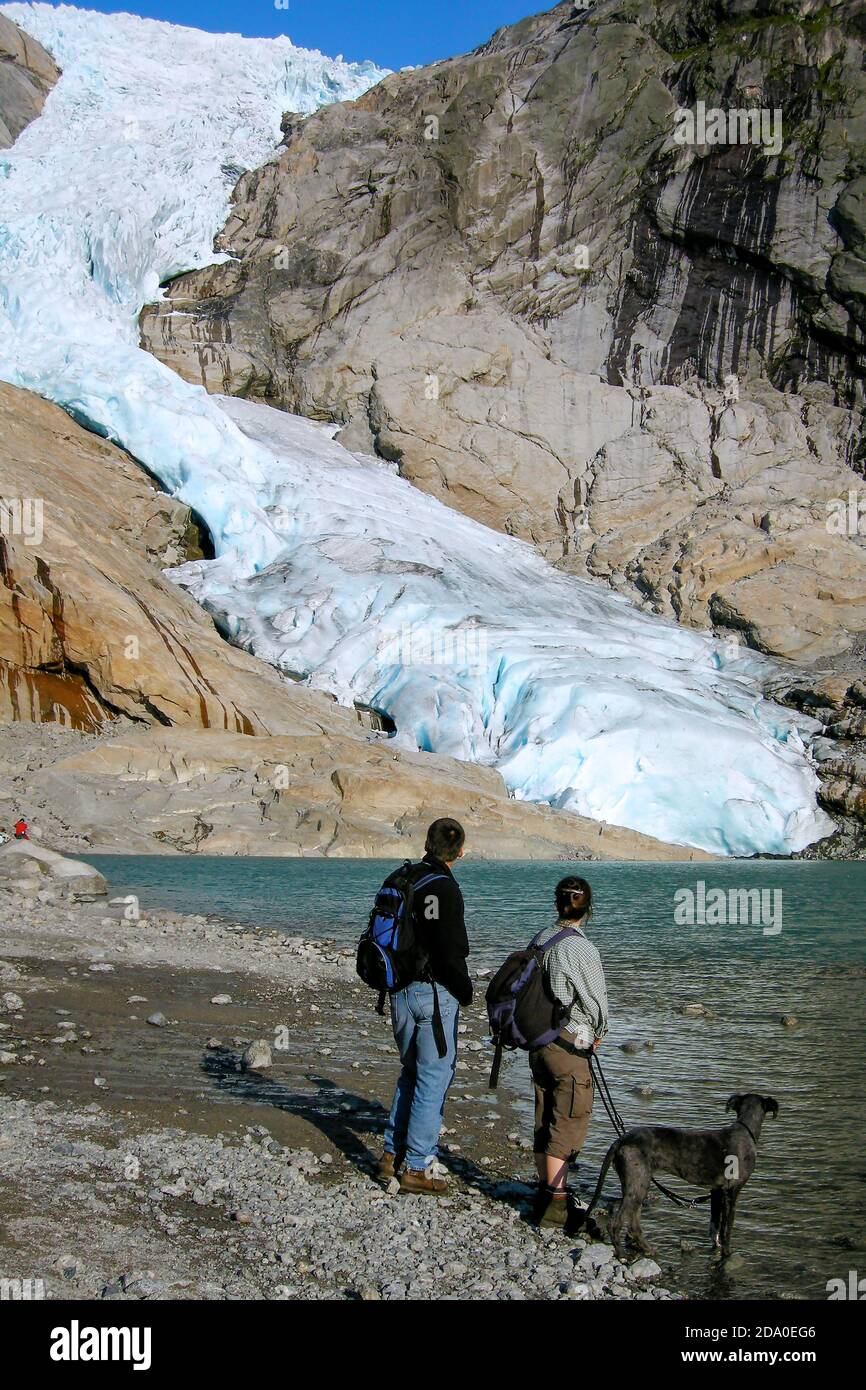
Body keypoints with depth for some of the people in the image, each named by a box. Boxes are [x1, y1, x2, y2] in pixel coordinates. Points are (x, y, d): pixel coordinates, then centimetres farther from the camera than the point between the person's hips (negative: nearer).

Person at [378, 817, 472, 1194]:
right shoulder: (445, 888, -17)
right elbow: (450, 952, -20)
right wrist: (466, 991, -4)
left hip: (400, 992, 7)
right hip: (435, 994, -7)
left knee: (411, 1071, 20)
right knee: (433, 1078, 1)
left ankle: (392, 1154, 22)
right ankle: (416, 1167, 4)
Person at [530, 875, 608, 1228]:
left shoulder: (540, 939, 2)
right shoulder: (581, 949, -18)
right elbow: (596, 1001, -15)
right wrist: (598, 1033, 6)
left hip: (538, 1039, 7)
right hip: (569, 1046, -7)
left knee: (544, 1120, 16)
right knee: (568, 1123, 0)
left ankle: (545, 1193, 27)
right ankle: (556, 1205, 1)